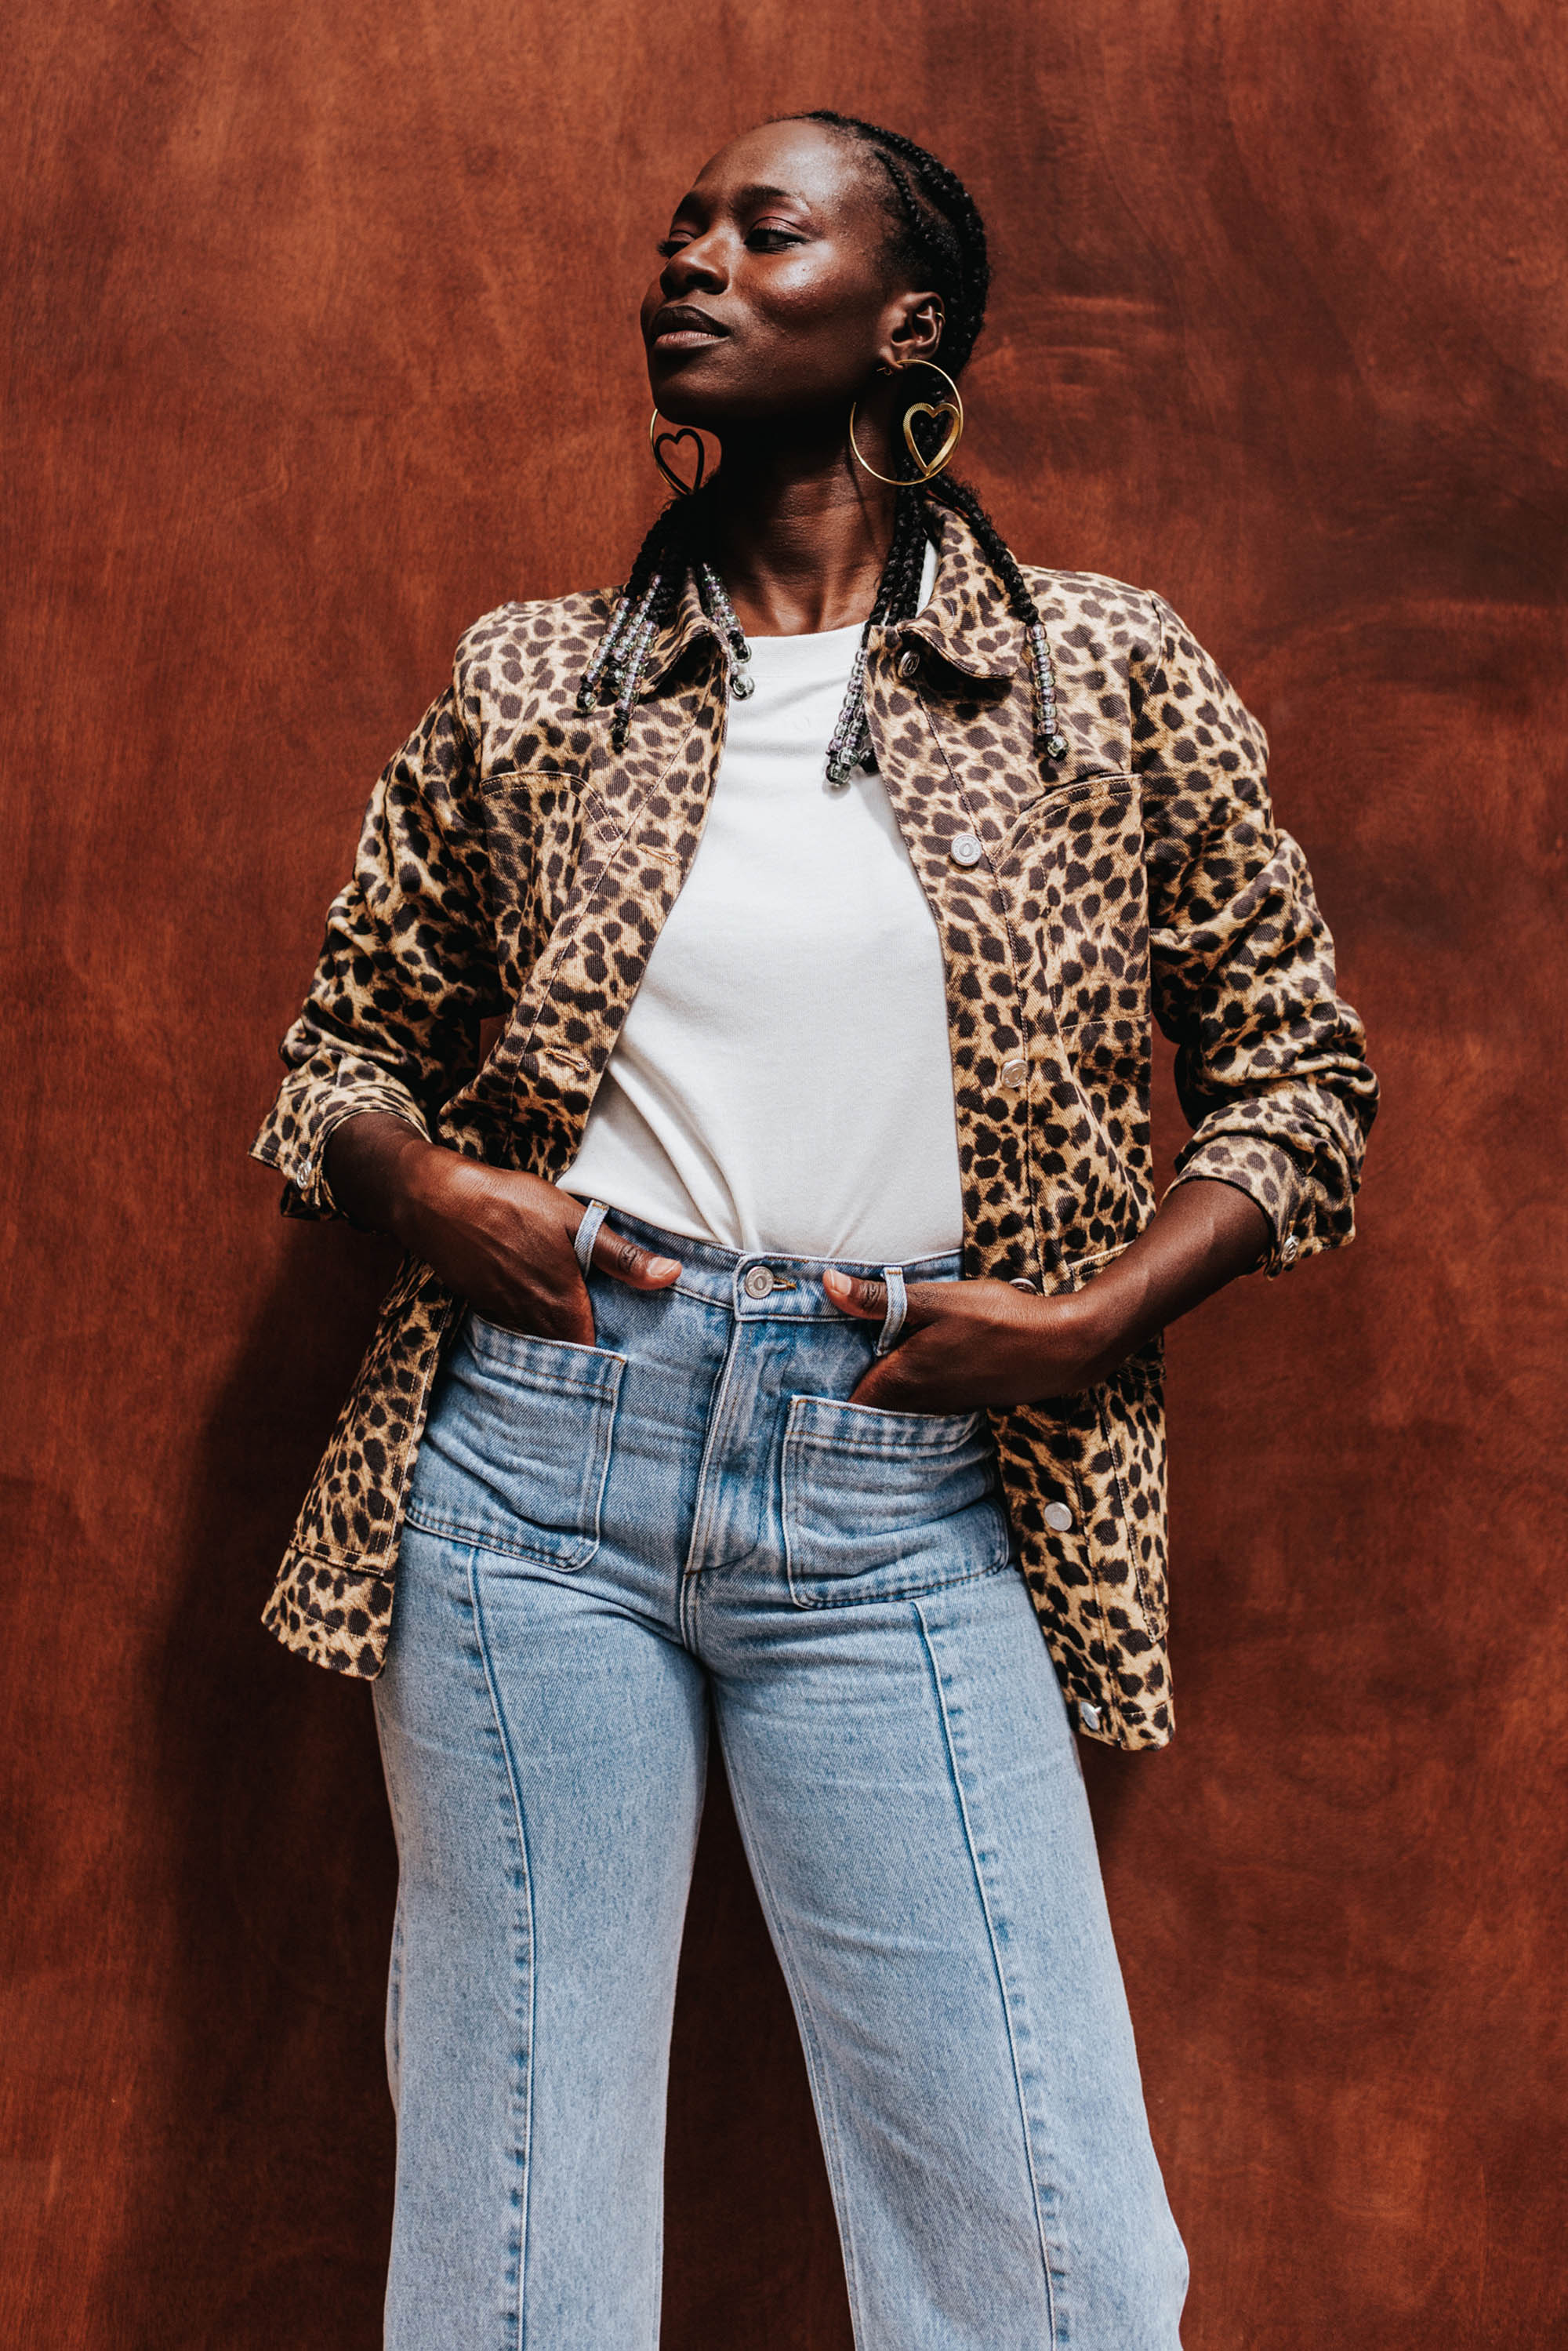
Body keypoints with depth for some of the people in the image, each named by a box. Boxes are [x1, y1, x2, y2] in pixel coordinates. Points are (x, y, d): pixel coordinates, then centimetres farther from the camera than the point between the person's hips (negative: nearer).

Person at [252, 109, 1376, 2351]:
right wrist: (422, 1183, -4)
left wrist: (1095, 1316, -6)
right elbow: (340, 1047, 18)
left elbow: (1301, 1070, 9)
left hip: (907, 1494, -1)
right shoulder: (526, 681, 10)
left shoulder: (1106, 670, 7)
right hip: (537, 1442, 1)